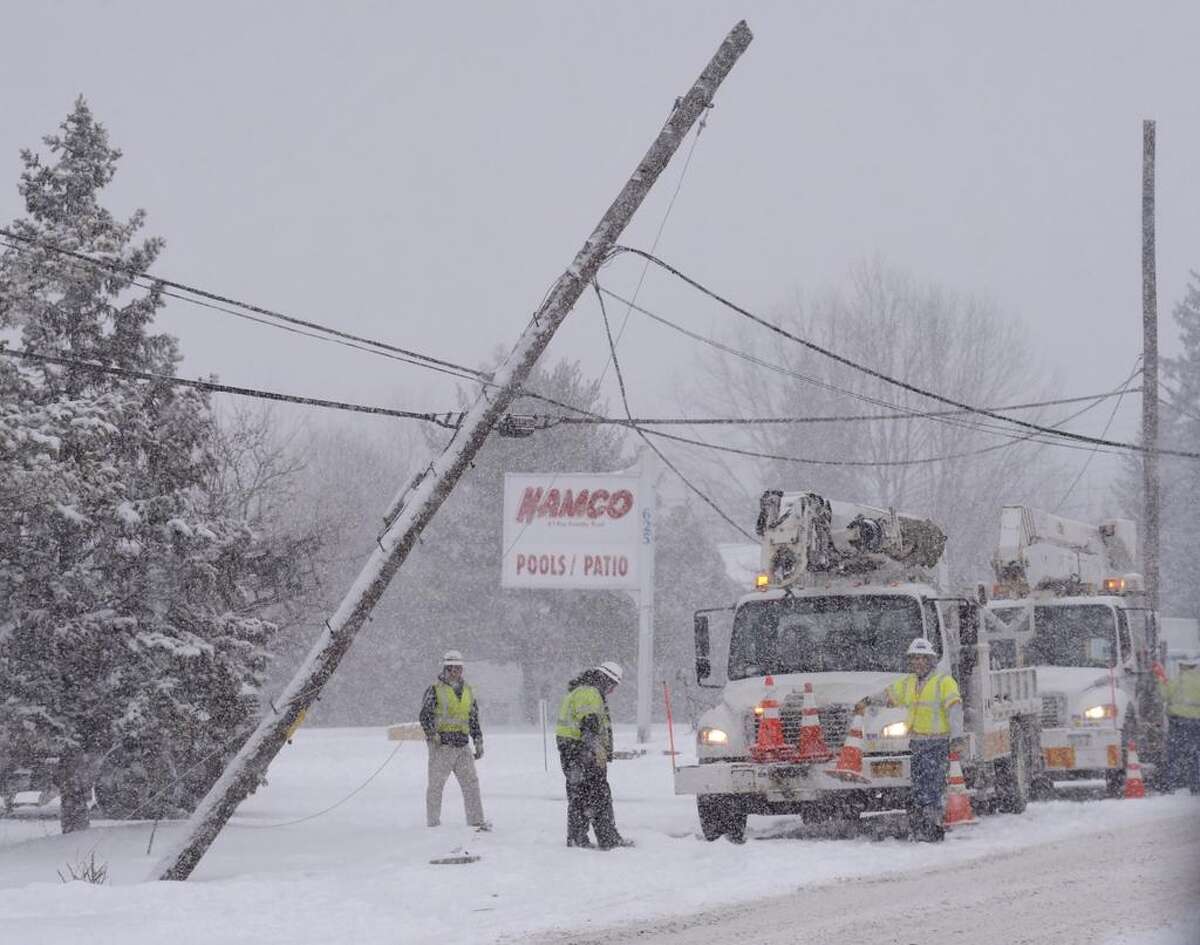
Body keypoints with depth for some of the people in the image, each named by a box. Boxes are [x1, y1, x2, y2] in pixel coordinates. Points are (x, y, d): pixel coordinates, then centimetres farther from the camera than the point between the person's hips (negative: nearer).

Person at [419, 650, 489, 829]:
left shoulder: (467, 691, 18)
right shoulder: (435, 690, 0)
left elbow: (474, 719, 23)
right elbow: (425, 714, -8)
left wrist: (479, 741, 17)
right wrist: (431, 734, -22)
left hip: (462, 746, 5)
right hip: (441, 746, -5)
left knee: (471, 782, -1)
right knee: (436, 784, 0)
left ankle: (476, 821, 0)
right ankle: (433, 822, 6)